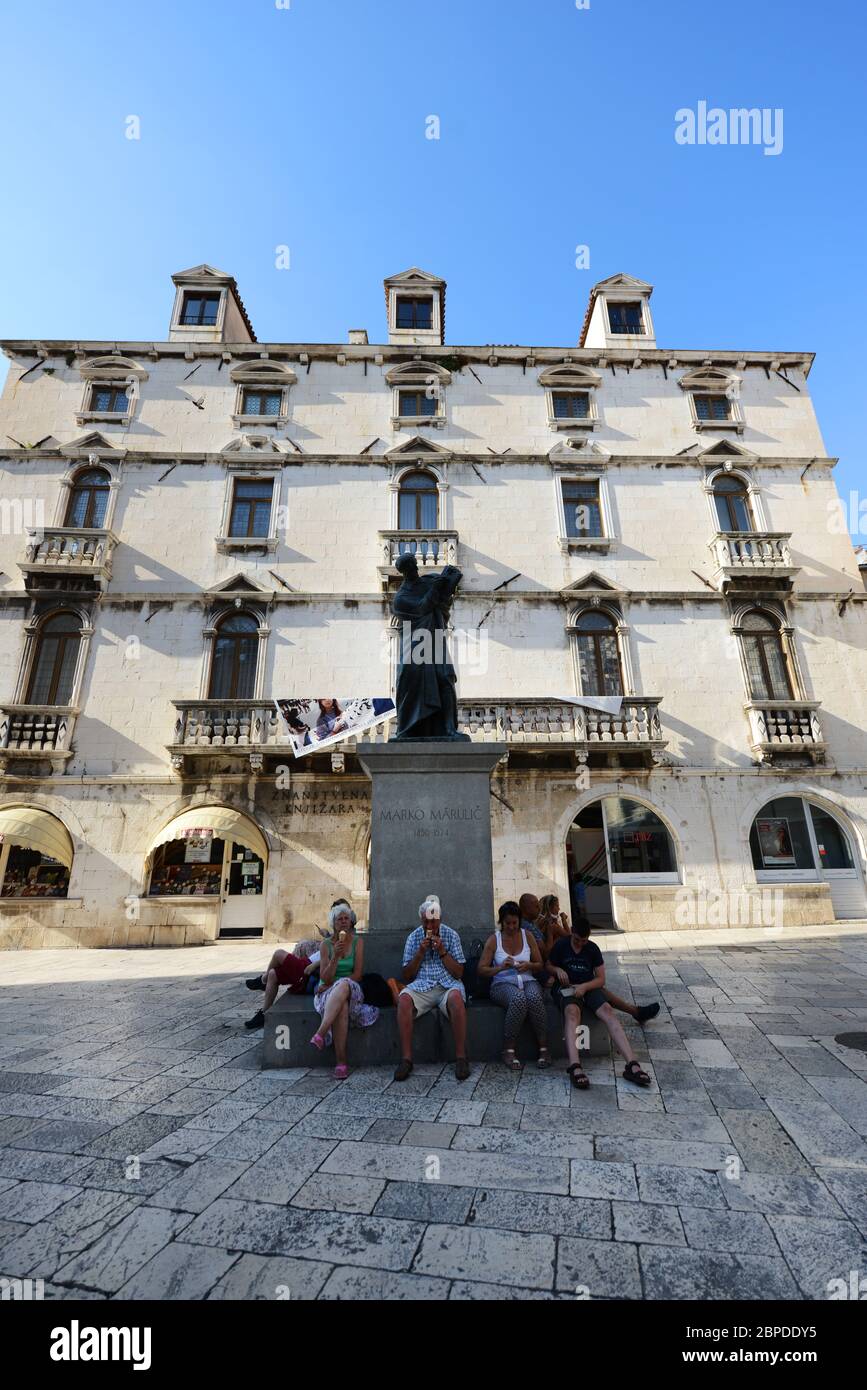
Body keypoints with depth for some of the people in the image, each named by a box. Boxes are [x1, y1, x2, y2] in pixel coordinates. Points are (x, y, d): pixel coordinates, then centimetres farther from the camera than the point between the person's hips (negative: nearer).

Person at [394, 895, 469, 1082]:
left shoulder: (451, 935, 6)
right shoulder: (413, 937, 9)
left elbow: (459, 973, 3)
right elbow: (407, 977, 9)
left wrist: (442, 951, -9)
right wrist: (420, 953, -6)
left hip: (448, 984, -1)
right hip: (421, 986, 1)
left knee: (456, 996, -36)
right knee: (404, 998, -31)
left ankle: (461, 1057, -27)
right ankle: (406, 1058, -25)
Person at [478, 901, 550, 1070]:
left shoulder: (528, 937, 9)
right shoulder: (493, 940, 3)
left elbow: (540, 965, 13)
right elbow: (481, 969, -1)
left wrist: (529, 965, -10)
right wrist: (500, 967, -19)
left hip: (528, 981, 2)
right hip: (503, 983, -2)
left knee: (534, 997, -34)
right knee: (518, 998, -37)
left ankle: (544, 1049, -22)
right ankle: (508, 1051, -24)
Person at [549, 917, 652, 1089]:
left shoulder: (593, 948, 7)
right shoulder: (560, 945, 3)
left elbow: (601, 979, 5)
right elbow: (548, 966, 15)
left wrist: (584, 986, -13)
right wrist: (557, 970, -9)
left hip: (588, 987, 3)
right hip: (566, 987, -2)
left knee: (607, 1010, -29)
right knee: (572, 1011, -37)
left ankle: (632, 1065, -39)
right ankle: (575, 1067, -53)